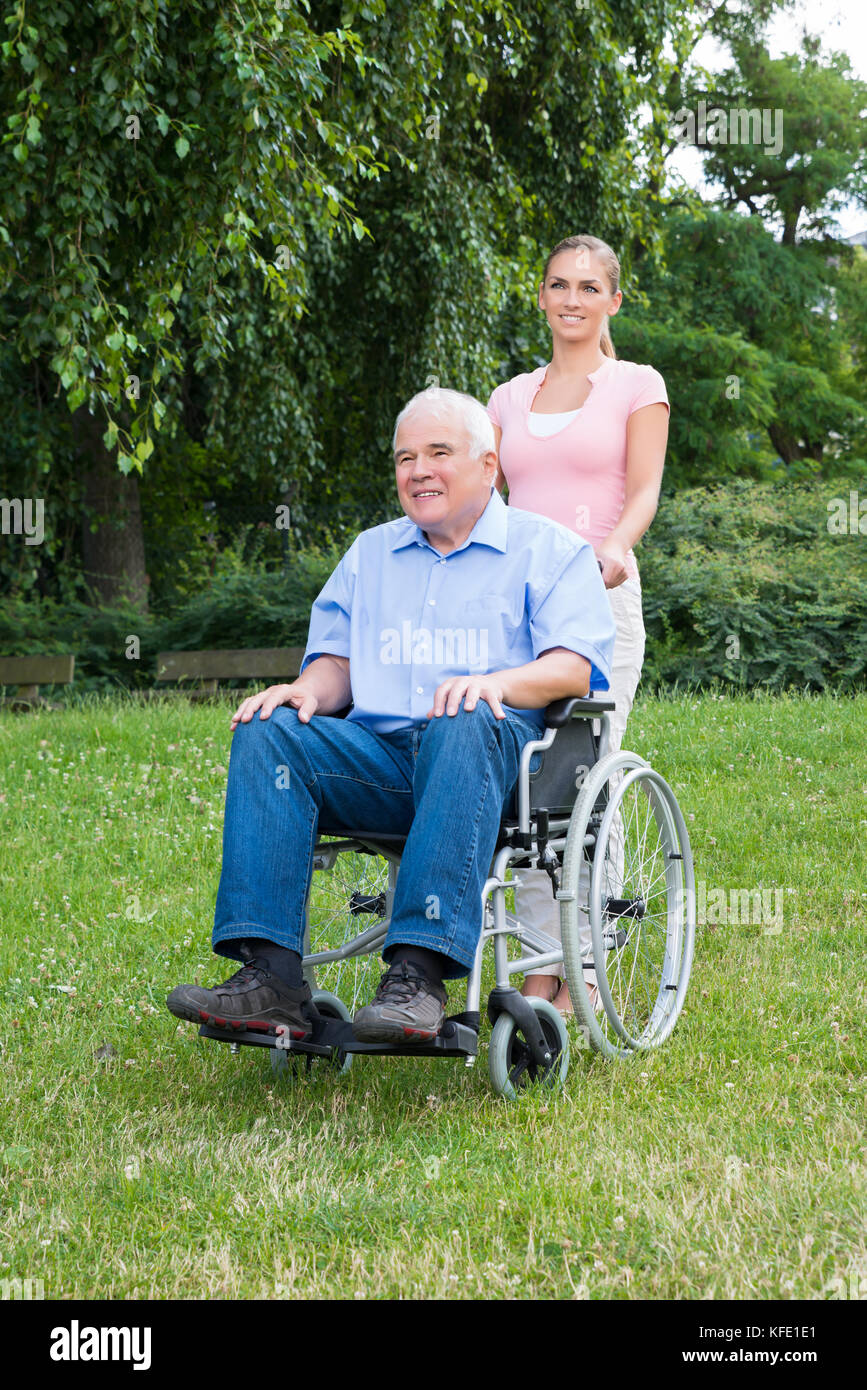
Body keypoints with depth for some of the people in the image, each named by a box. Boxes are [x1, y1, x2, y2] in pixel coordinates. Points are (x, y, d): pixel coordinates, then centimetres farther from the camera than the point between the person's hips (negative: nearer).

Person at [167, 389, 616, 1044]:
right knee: (266, 732, -24)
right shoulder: (370, 553, 28)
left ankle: (419, 973, -47)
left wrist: (498, 682, -22)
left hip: (495, 752, -4)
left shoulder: (549, 550, 12)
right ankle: (271, 977, -35)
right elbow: (336, 661, 23)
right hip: (377, 754, 4)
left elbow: (578, 665, -1)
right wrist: (306, 689, -2)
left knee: (465, 724, -40)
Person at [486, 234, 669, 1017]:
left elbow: (645, 490, -4)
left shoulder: (637, 386, 8)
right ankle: (539, 969, 5)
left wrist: (615, 545, -24)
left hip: (598, 594, -4)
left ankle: (584, 975, -1)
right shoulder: (511, 397, 19)